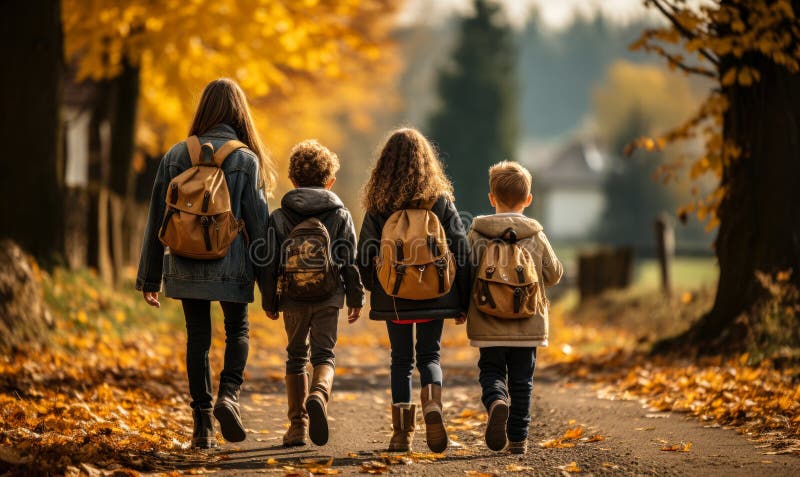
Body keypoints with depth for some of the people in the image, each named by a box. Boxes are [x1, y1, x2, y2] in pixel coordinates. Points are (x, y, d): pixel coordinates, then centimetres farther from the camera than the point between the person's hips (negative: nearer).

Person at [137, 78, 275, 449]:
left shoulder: (176, 155, 2)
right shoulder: (246, 159, -5)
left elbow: (157, 219, 4)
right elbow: (258, 223, -4)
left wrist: (149, 277, 11)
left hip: (186, 265, 2)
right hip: (230, 266, -2)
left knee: (197, 337, 10)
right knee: (237, 330, 16)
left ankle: (203, 424, 8)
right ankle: (229, 393, -8)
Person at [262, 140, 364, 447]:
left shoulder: (279, 218, 1)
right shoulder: (341, 215, 0)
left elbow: (271, 264, 2)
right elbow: (350, 261, 0)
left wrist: (269, 302, 11)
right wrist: (356, 298, 8)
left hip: (292, 299, 1)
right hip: (329, 298, -1)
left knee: (296, 357, 14)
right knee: (324, 355, 4)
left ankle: (298, 424, 12)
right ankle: (319, 393, -29)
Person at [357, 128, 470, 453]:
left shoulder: (378, 206, -3)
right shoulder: (440, 200, -2)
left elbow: (365, 255, -1)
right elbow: (460, 250, -2)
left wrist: (373, 291, 16)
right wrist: (462, 301, 5)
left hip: (394, 298, 0)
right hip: (434, 295, 0)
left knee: (401, 359, 11)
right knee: (429, 356, 12)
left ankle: (402, 432, 6)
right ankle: (433, 406, -17)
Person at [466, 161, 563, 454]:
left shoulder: (476, 234, -4)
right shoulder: (535, 236, -2)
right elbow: (554, 274, 5)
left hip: (488, 324, -1)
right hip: (527, 324, 1)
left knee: (491, 371, 10)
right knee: (521, 380, 10)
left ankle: (496, 403, -22)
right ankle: (518, 439, 10)